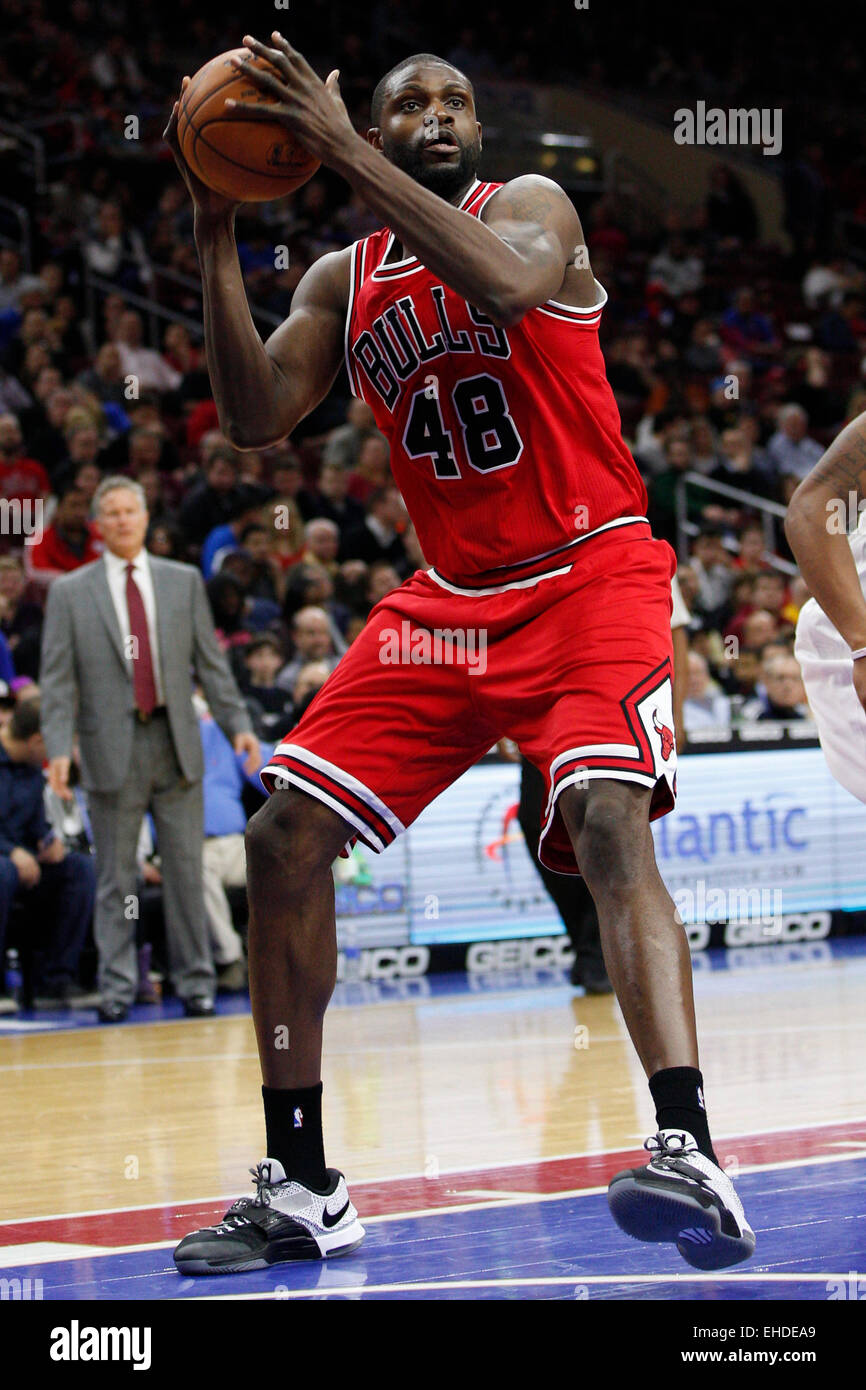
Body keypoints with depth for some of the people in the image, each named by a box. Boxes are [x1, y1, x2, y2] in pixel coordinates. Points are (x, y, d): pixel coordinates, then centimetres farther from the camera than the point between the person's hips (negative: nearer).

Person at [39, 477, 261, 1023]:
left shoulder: (184, 582, 10)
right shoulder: (70, 592, 5)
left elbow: (210, 661, 10)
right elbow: (58, 679, 1)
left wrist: (238, 722, -1)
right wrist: (59, 748, -10)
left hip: (175, 743, 1)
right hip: (112, 747, -1)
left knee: (186, 869, 3)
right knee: (116, 875, 2)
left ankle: (196, 981, 10)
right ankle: (117, 987, 8)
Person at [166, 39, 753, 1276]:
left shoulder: (529, 204, -5)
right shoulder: (340, 282, 9)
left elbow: (506, 283, -30)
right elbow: (255, 420, -4)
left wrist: (341, 150, -30)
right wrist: (216, 234, -11)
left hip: (589, 577, -5)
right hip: (447, 601, 6)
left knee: (608, 818, -30)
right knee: (284, 838, -4)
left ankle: (687, 1154, -39)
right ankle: (299, 1187, 5)